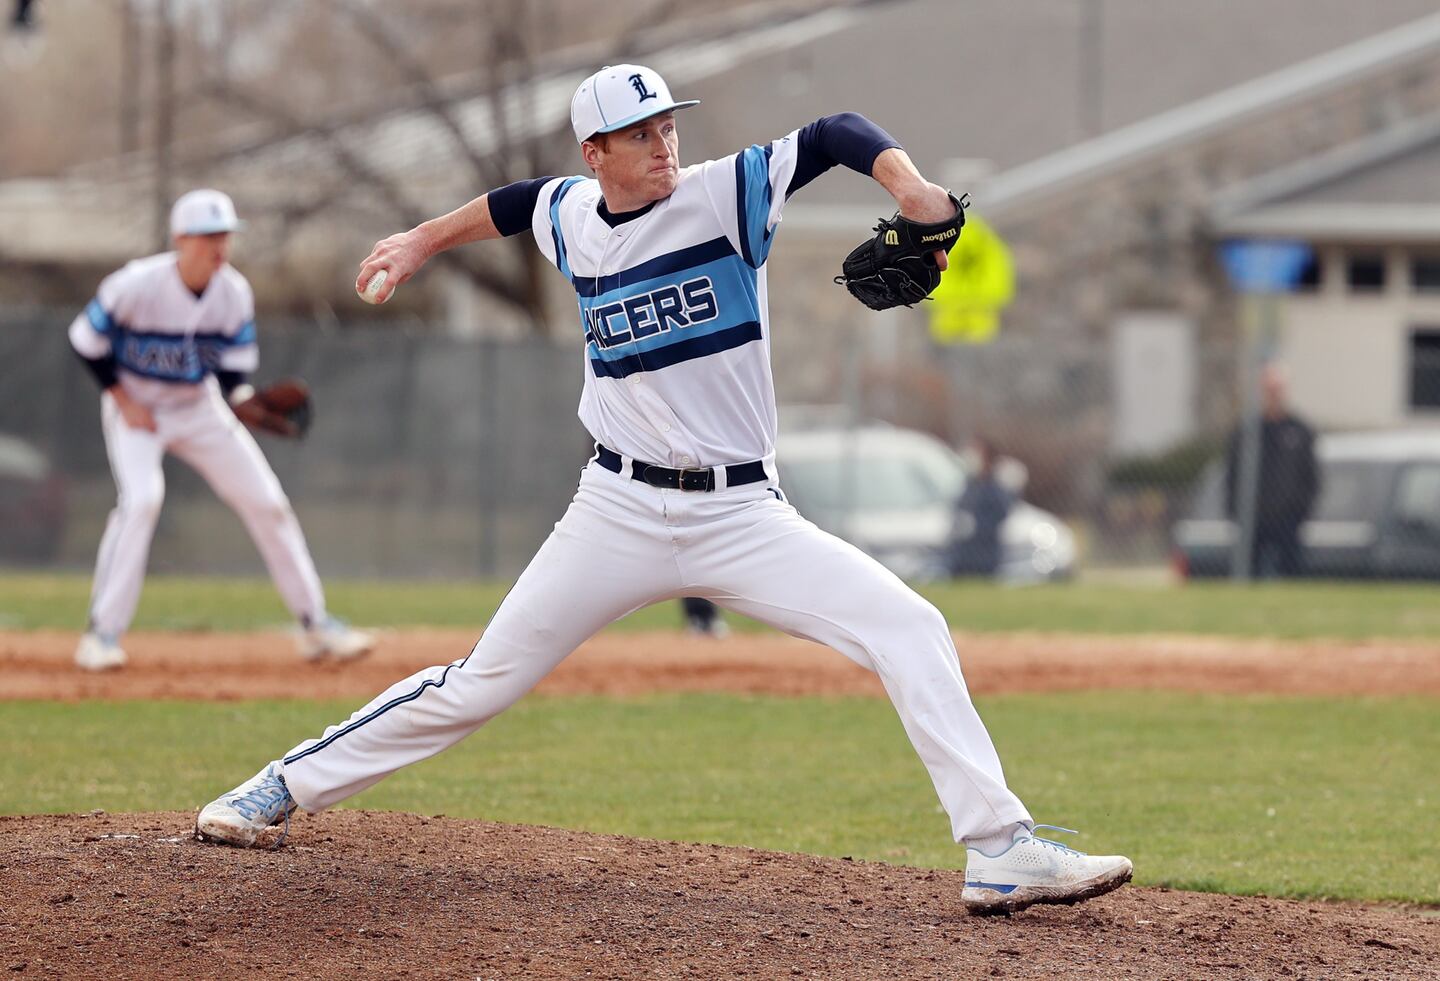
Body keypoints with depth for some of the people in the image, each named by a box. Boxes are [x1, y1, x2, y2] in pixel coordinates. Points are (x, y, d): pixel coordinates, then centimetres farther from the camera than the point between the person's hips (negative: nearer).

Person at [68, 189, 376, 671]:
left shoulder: (234, 293, -12)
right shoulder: (138, 285, -24)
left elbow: (234, 366, -3)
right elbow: (87, 340, -12)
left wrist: (246, 401, -25)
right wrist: (125, 401, -14)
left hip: (200, 409, 5)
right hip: (135, 406, -5)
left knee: (266, 501, 1)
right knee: (142, 498, -28)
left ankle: (315, 625, 13)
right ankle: (102, 633, -20)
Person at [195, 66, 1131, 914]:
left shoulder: (726, 194, -8)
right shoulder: (572, 220, 3)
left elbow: (835, 134, -16)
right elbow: (521, 202, 27)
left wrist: (908, 184, -34)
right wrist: (424, 241, 37)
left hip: (742, 514, -1)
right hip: (620, 511, 2)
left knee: (910, 630, -18)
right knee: (481, 683, 2)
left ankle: (1001, 851, -18)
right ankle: (287, 787, 18)